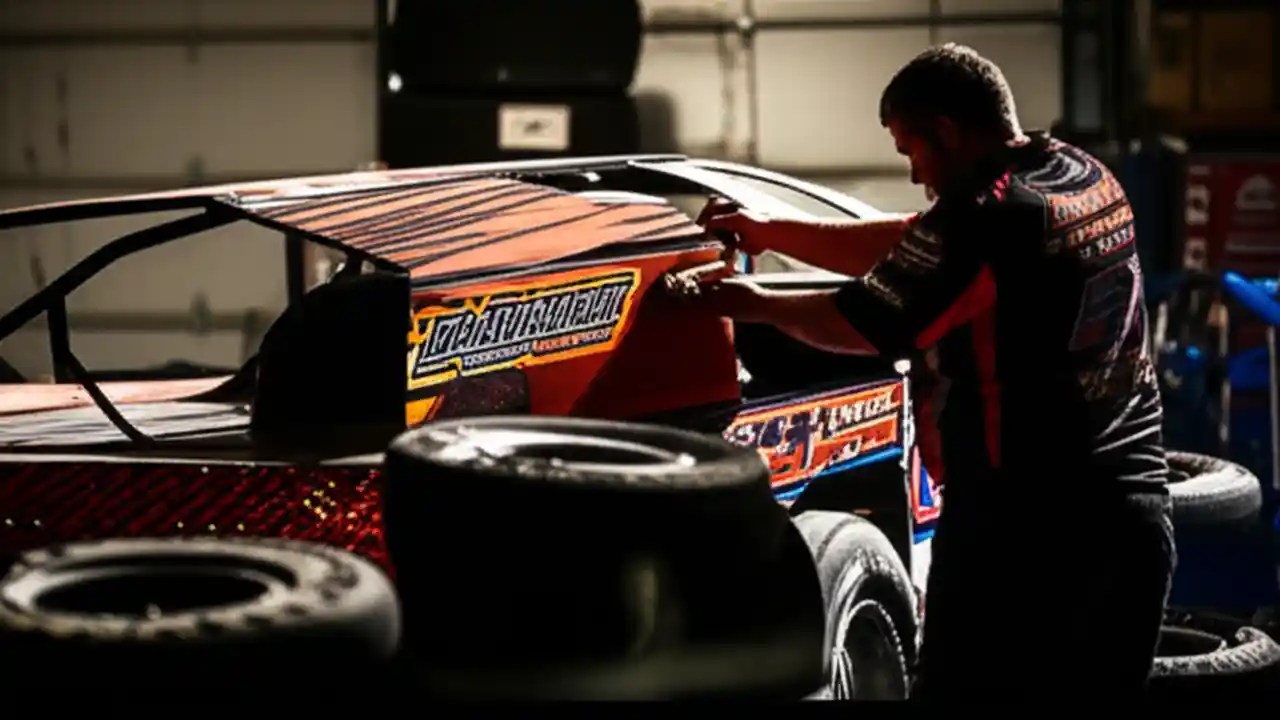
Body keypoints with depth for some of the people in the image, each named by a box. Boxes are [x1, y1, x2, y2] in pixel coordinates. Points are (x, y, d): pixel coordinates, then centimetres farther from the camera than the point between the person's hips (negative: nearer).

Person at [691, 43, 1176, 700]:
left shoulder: (985, 216, -15)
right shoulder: (1088, 178, 12)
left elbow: (863, 324, -6)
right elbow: (908, 247, 18)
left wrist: (754, 305, 11)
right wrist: (766, 233, 20)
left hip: (1023, 525, -8)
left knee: (963, 684, 0)